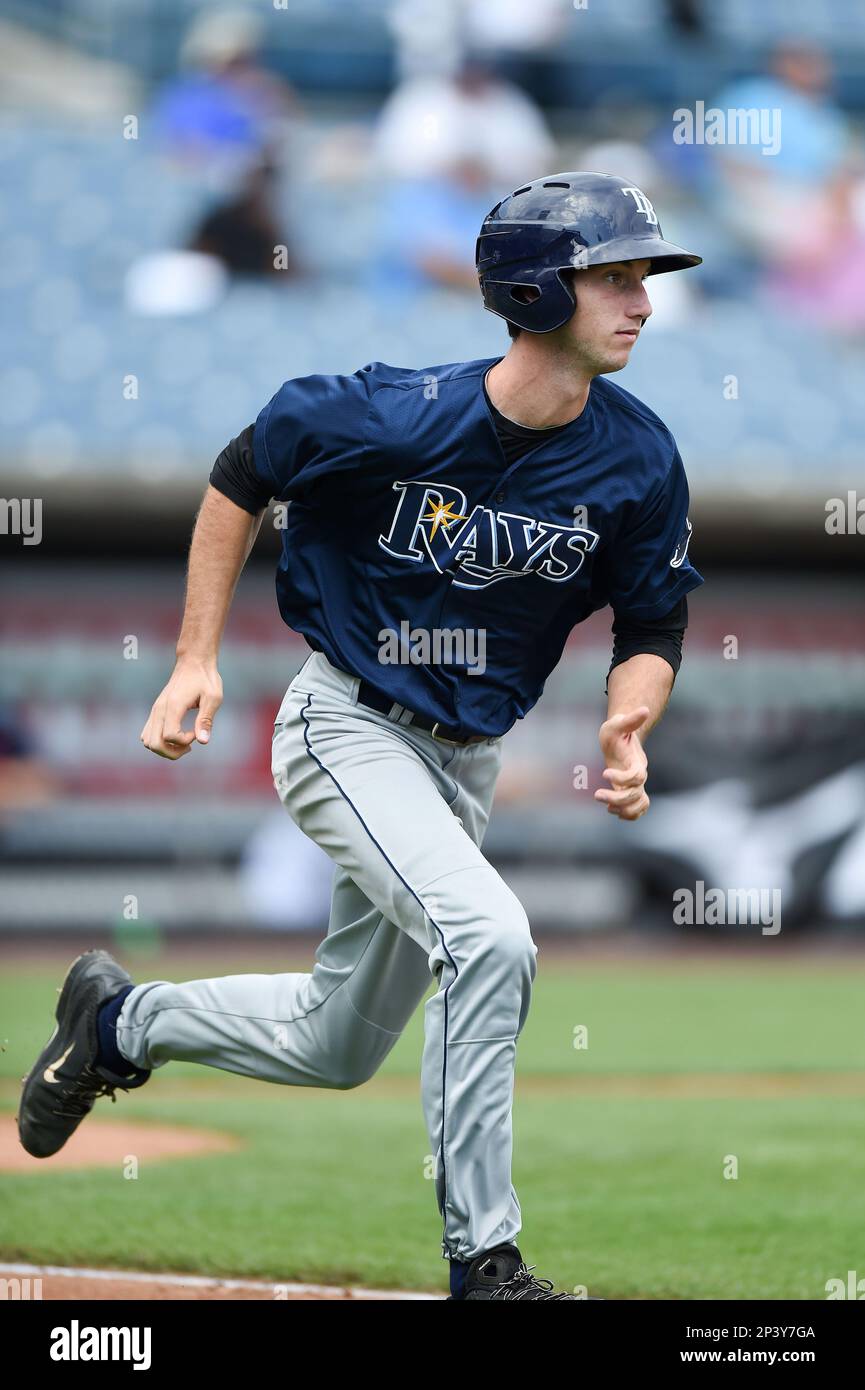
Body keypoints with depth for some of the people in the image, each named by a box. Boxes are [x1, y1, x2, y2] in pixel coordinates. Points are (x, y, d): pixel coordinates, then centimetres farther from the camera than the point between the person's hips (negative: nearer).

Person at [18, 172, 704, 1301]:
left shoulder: (639, 461, -11)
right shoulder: (386, 417, -23)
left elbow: (652, 626, 2)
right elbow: (242, 477, -5)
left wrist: (627, 730, -19)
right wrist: (197, 658, -7)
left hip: (464, 761, 6)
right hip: (347, 730, -6)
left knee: (337, 1048, 17)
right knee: (491, 939, -28)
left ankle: (122, 1021, 43)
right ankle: (483, 1260, -19)